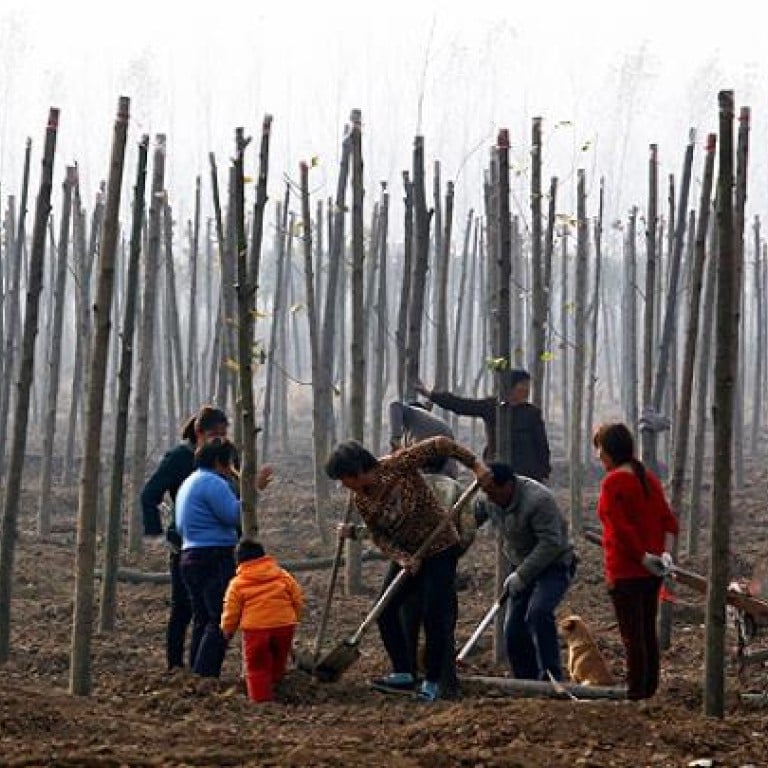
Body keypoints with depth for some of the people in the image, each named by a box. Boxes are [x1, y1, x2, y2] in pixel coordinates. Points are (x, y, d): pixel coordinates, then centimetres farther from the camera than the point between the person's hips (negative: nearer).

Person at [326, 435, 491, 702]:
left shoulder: (397, 466, -24)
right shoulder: (360, 499, -5)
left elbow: (439, 445, -21)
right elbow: (379, 535, -2)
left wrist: (475, 465, -25)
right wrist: (401, 558, -20)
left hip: (440, 548, -7)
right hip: (407, 553, 7)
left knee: (435, 614, -9)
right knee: (385, 609, 0)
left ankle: (432, 682, 2)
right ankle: (403, 673, 10)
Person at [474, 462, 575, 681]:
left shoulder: (538, 500, -28)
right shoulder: (490, 499, -3)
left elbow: (551, 543, -29)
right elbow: (474, 514, 19)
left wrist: (522, 575, -26)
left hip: (554, 566, -8)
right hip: (523, 567, 8)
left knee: (538, 614, -30)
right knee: (514, 630, 2)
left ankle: (552, 677, -26)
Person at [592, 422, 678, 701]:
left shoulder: (613, 482, -14)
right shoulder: (649, 478, 10)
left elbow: (622, 529, -21)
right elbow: (669, 521, 8)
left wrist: (643, 557, -14)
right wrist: (664, 552, 0)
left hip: (626, 570, -8)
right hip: (652, 572, 8)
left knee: (631, 633, -2)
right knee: (648, 630, 15)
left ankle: (636, 690, 2)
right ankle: (650, 686, 22)